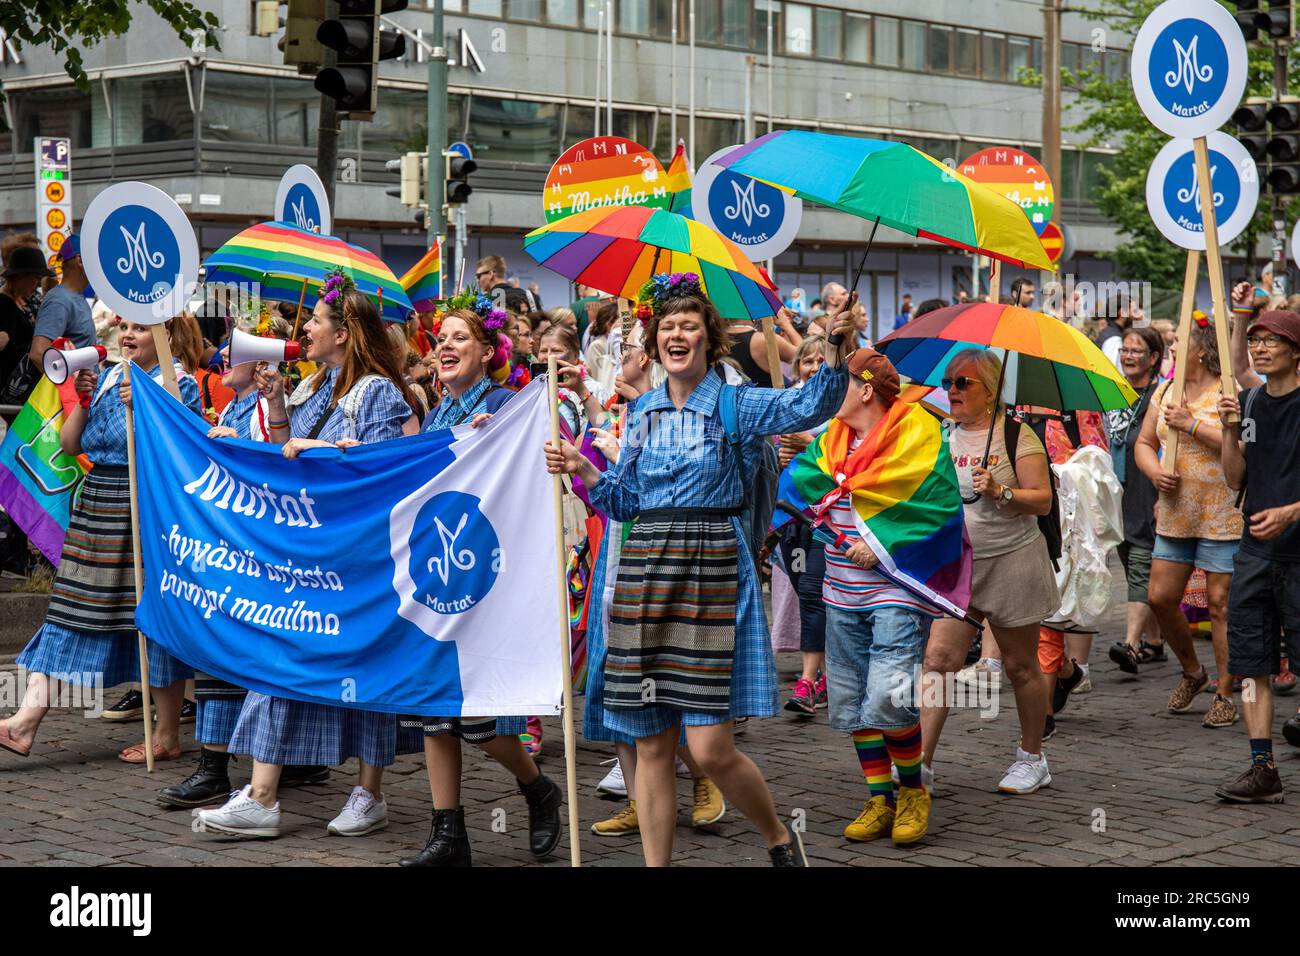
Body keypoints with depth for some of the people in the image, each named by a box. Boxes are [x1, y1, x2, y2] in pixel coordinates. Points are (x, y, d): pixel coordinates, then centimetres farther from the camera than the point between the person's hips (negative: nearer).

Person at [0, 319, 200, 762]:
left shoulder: (179, 384, -2)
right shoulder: (106, 379, 15)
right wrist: (84, 400, 0)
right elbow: (70, 445, 13)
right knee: (70, 610, 1)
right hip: (98, 507, 6)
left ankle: (167, 736, 9)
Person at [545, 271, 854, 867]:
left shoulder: (736, 406, 0)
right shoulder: (644, 411, 14)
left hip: (711, 571, -4)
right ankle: (656, 864, 15)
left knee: (710, 746, -8)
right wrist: (583, 470, 3)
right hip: (644, 572, 5)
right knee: (651, 745, 6)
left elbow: (811, 406, -18)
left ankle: (778, 837, 18)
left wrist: (835, 350, -34)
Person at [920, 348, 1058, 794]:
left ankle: (1032, 758, 24)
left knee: (1020, 666, 7)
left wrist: (1000, 492, -22)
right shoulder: (944, 438, 9)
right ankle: (921, 763, -10)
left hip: (1012, 563, -4)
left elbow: (1043, 500, -10)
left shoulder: (1016, 435, -6)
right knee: (938, 658, -8)